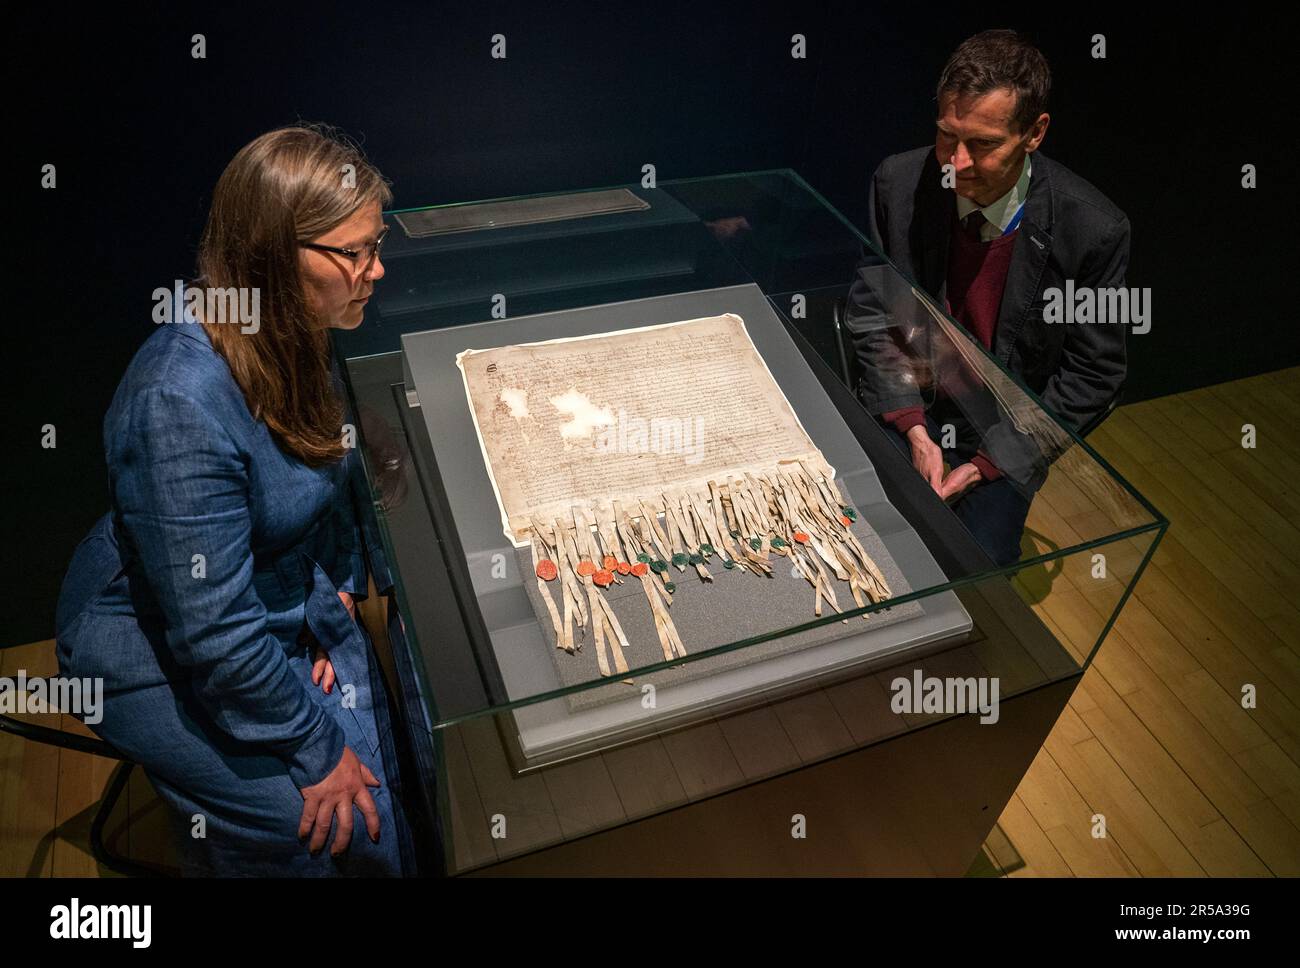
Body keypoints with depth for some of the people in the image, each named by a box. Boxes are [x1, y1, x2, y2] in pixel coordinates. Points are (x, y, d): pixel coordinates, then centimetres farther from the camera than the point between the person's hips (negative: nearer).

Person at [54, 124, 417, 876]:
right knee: (331, 825, -10)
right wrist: (316, 749, -17)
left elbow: (338, 482, 8)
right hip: (159, 649, -6)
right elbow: (213, 631, -28)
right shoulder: (181, 400, -33)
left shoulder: (301, 340, -9)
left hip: (284, 610, 7)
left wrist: (330, 606, -3)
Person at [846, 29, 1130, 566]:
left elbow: (1094, 372, -8)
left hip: (1004, 434, -1)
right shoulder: (898, 182, -13)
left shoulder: (1094, 229, -18)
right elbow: (869, 314, -4)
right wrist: (914, 431, -13)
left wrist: (990, 463, -14)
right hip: (904, 405, 2)